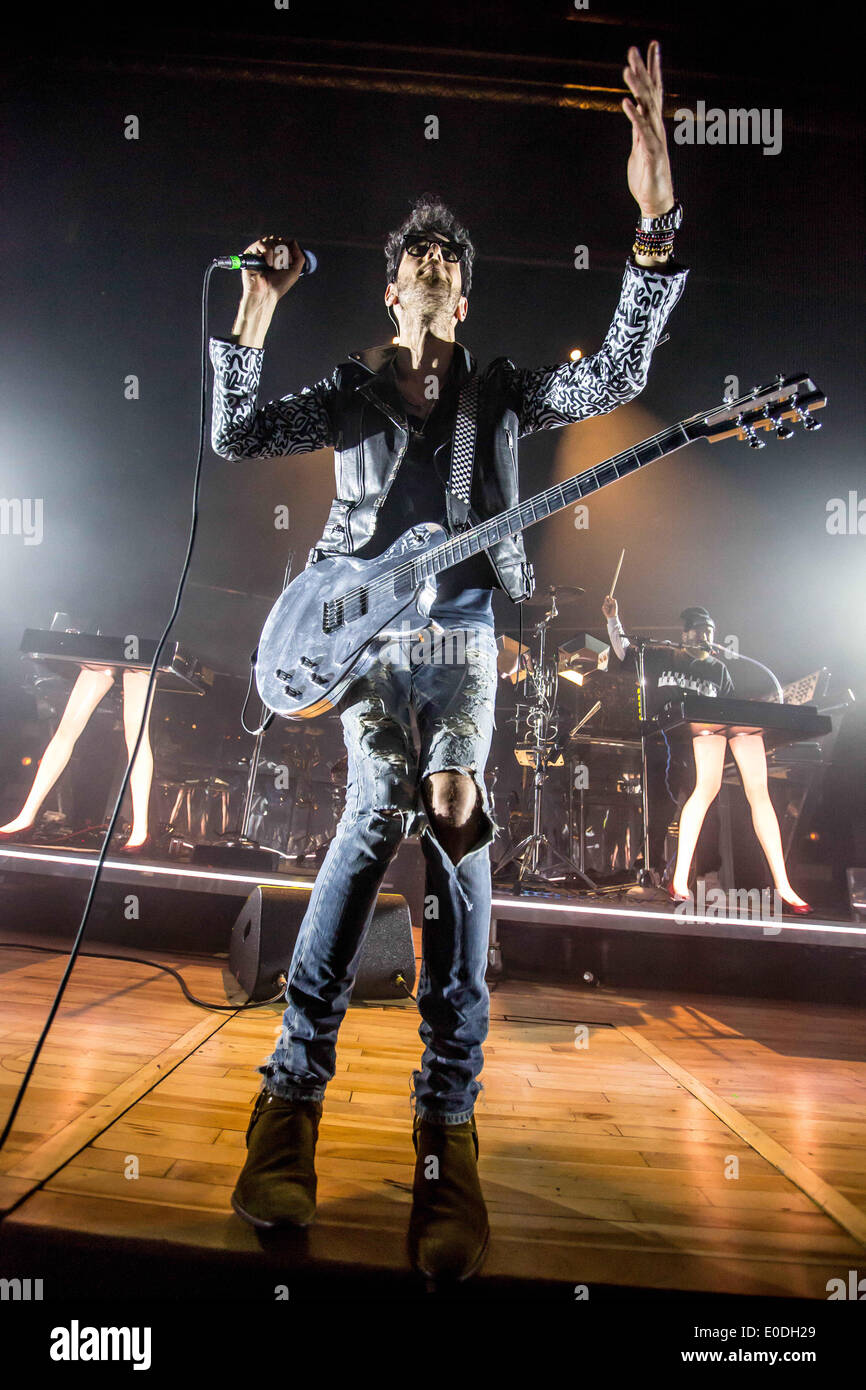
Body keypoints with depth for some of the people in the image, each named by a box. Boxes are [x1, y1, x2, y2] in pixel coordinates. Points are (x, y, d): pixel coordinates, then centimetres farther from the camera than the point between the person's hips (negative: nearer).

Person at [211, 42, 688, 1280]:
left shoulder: (502, 391, 14)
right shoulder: (349, 394, 13)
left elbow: (619, 374, -1)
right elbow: (236, 437, 3)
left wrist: (656, 223, -10)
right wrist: (257, 311, -4)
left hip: (462, 631, 1)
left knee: (451, 823, -14)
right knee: (390, 804, -20)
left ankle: (446, 1117, -4)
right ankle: (297, 1076, -6)